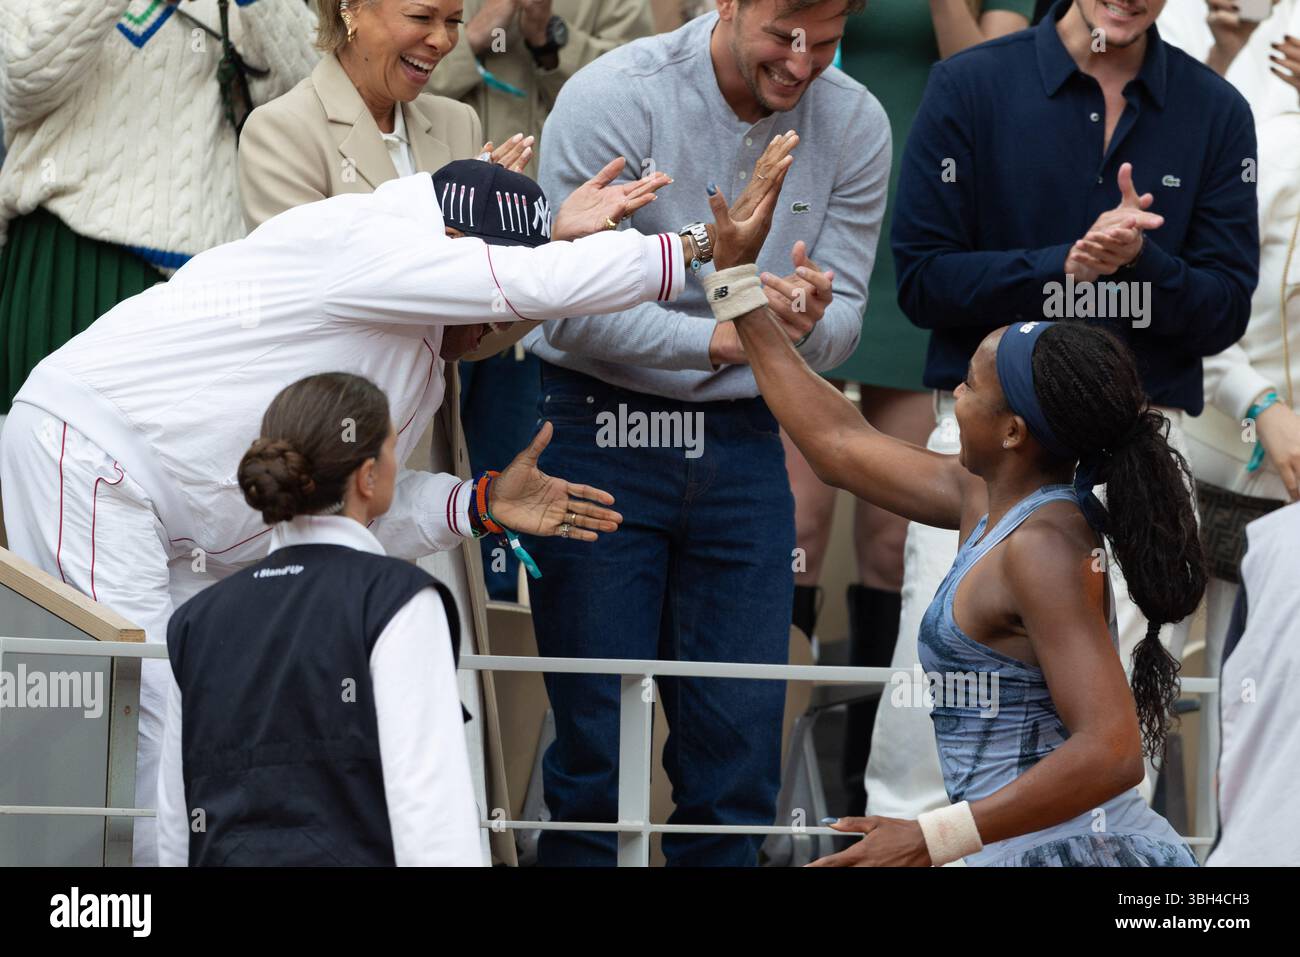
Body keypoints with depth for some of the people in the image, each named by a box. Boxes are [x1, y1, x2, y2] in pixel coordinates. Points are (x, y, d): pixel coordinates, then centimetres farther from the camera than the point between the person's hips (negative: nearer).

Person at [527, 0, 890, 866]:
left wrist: (808, 323, -24)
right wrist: (720, 339, -30)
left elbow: (842, 326, 0)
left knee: (742, 730, 2)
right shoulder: (613, 98, -15)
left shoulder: (855, 125, -2)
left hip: (741, 438, 4)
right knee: (597, 731, -4)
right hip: (600, 428, -4)